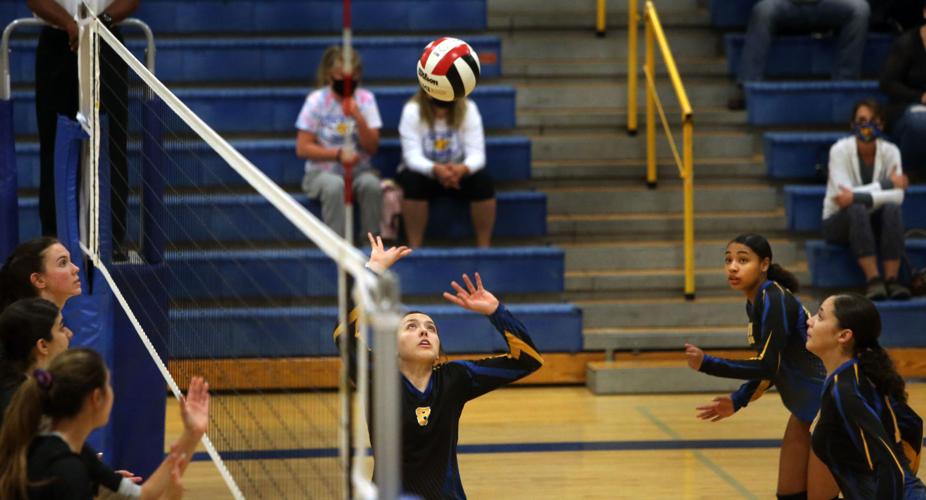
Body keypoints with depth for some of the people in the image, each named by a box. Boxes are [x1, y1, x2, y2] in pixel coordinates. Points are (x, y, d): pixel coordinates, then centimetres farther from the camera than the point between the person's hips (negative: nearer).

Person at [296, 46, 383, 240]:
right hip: (322, 171, -2)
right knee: (334, 185, -36)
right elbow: (303, 148, -7)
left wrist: (358, 118, -18)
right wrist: (338, 154, -17)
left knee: (372, 184, -31)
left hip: (359, 170, 2)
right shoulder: (316, 100, -6)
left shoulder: (366, 99, 0)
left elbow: (372, 148, -4)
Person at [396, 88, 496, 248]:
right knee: (412, 181, -34)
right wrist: (436, 169, -48)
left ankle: (484, 246, -18)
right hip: (424, 172, -1)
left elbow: (477, 154, -22)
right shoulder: (412, 110, -18)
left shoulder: (468, 109, -14)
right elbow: (412, 156, -27)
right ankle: (414, 247, -26)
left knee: (484, 181, -28)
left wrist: (462, 169, -46)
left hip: (458, 173, 1)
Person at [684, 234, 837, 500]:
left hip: (830, 405, -9)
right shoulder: (755, 303, 6)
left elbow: (768, 366, -28)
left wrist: (706, 364, -31)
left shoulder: (774, 300, -22)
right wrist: (737, 401, 8)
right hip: (806, 408, 9)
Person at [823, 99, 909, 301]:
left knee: (892, 208, -30)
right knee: (857, 210, -36)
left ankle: (892, 279, -31)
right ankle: (873, 280, -40)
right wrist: (887, 183, -20)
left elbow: (898, 196, -19)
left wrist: (857, 197, -32)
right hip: (840, 222, -2)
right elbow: (846, 193, -24)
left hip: (874, 224, 2)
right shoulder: (840, 150, -14)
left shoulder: (890, 151, -7)